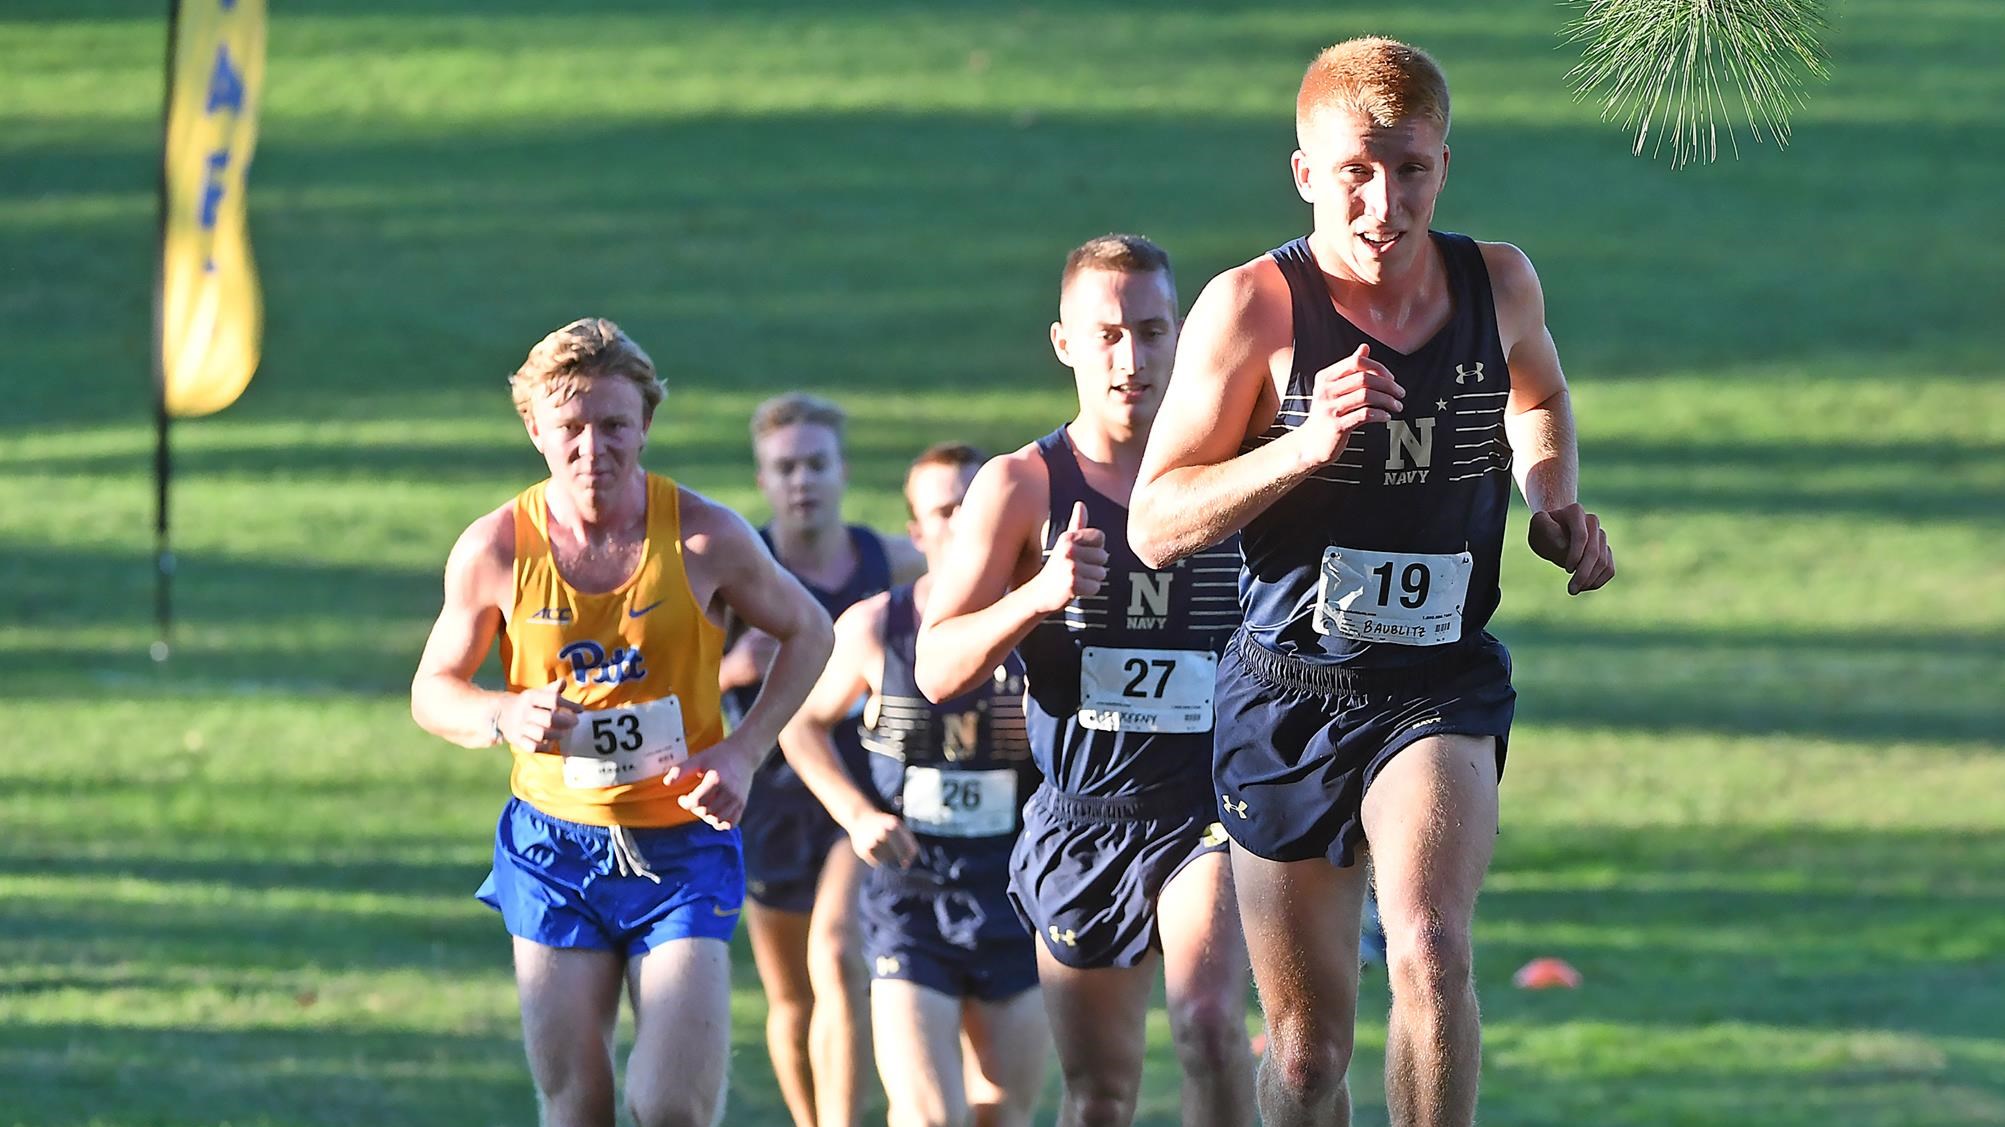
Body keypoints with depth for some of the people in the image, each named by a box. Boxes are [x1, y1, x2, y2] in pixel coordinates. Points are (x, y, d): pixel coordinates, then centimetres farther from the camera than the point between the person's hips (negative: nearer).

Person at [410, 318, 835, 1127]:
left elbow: (808, 633, 7)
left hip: (682, 847, -1)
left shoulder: (705, 538, -9)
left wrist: (742, 752, -6)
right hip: (553, 842, 1)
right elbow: (432, 692, 5)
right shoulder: (496, 550, -6)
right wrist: (506, 716, -17)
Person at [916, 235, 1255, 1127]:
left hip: (1208, 808, -1)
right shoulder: (1022, 487, 1)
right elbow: (936, 670, -4)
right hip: (1081, 818, 1)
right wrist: (1038, 596, -20)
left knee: (1209, 1022, -25)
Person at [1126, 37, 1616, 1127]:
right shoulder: (1253, 306, -11)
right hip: (1289, 692, 0)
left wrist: (1557, 507, 5)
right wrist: (1306, 447, -24)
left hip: (1443, 681, 0)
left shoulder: (1498, 284, -2)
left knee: (1431, 954, -26)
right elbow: (1154, 525, -11)